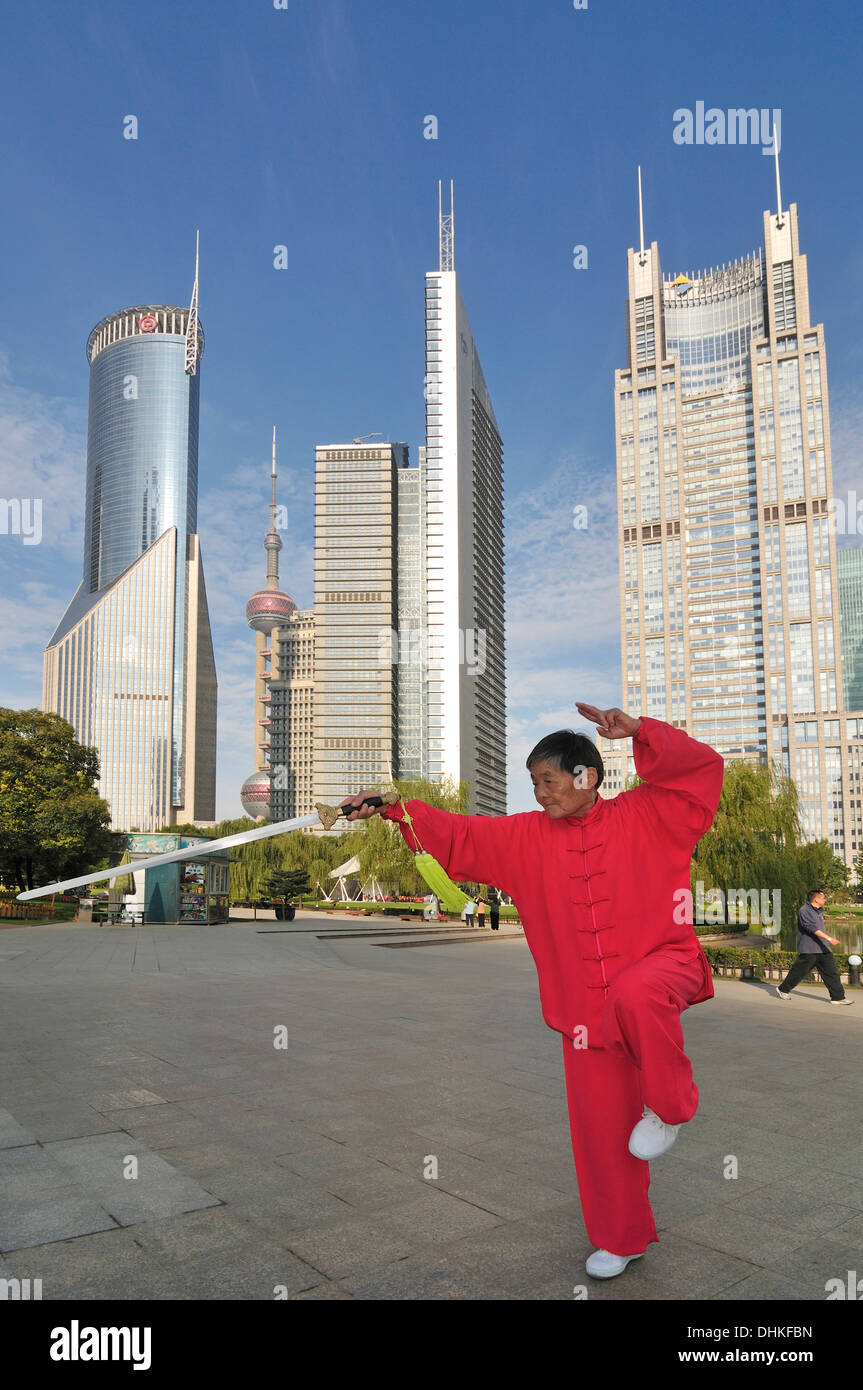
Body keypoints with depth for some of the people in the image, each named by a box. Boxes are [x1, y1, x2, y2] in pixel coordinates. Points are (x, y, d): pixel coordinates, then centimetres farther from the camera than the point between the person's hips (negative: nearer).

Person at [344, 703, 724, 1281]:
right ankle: (620, 1238, 32)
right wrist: (393, 808, -8)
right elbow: (458, 837, 2)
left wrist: (639, 732, -18)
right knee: (601, 1126, 8)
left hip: (660, 962, -3)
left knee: (635, 997, -39)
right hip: (586, 1004, 4)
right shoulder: (527, 837, 6)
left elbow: (704, 767, -7)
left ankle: (671, 1104, -10)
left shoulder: (643, 815, -2)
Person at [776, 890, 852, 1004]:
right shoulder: (804, 911, -15)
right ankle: (783, 989, 18)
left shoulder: (819, 911, 15)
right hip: (808, 949, -8)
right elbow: (813, 928, -26)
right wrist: (829, 938, -33)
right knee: (799, 971, 1)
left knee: (831, 972, 2)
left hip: (822, 948, 8)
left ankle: (838, 997, 6)